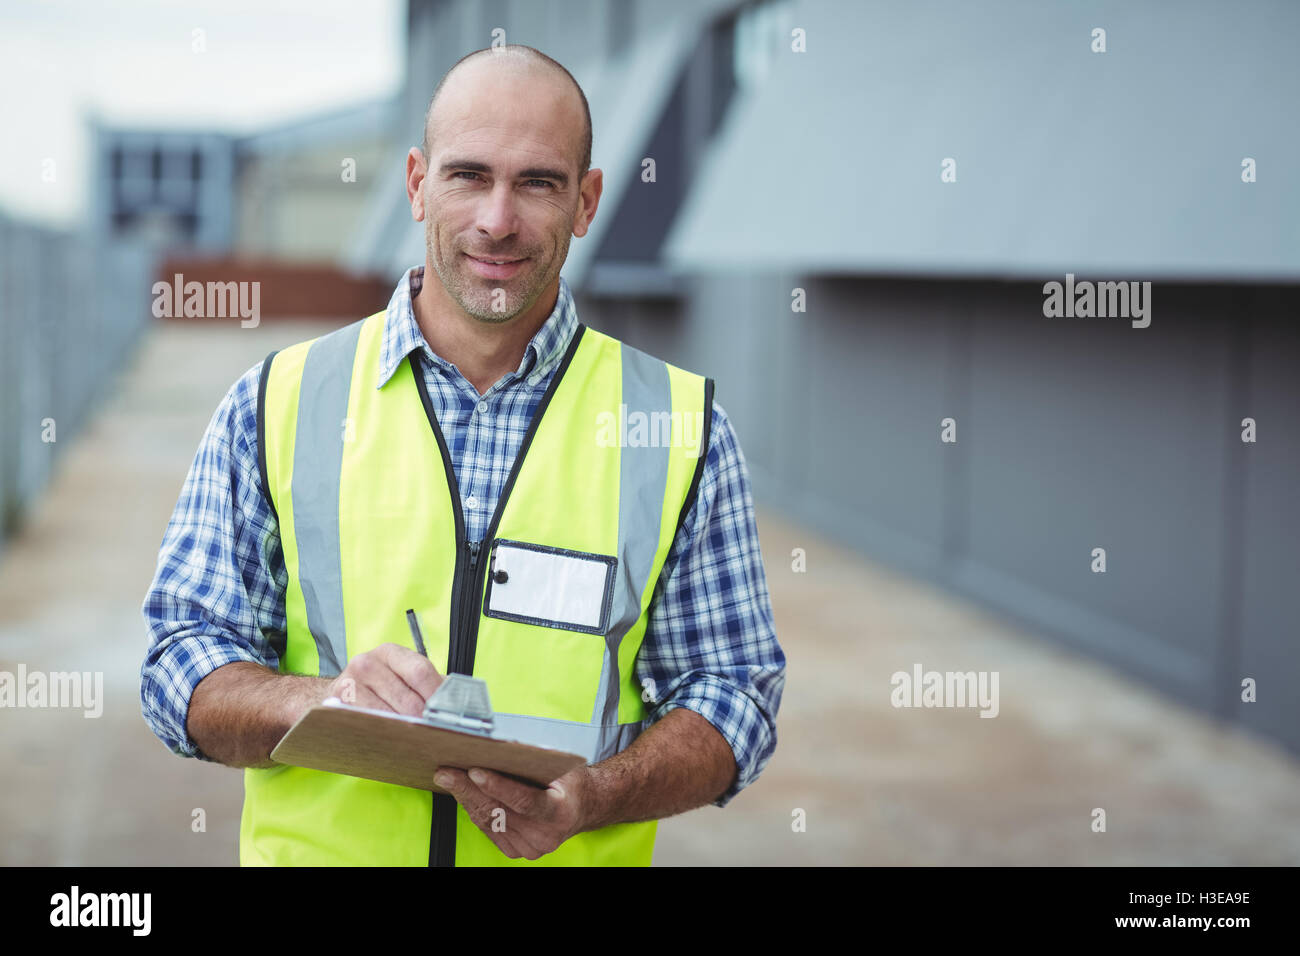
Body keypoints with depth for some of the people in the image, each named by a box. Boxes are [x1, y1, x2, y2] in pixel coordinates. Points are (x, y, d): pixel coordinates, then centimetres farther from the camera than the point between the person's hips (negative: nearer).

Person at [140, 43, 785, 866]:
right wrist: (322, 701, -13)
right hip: (314, 851, 2)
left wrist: (590, 799, -11)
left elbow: (733, 694, 6)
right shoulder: (276, 405, 6)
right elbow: (183, 667, 6)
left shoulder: (680, 429, 6)